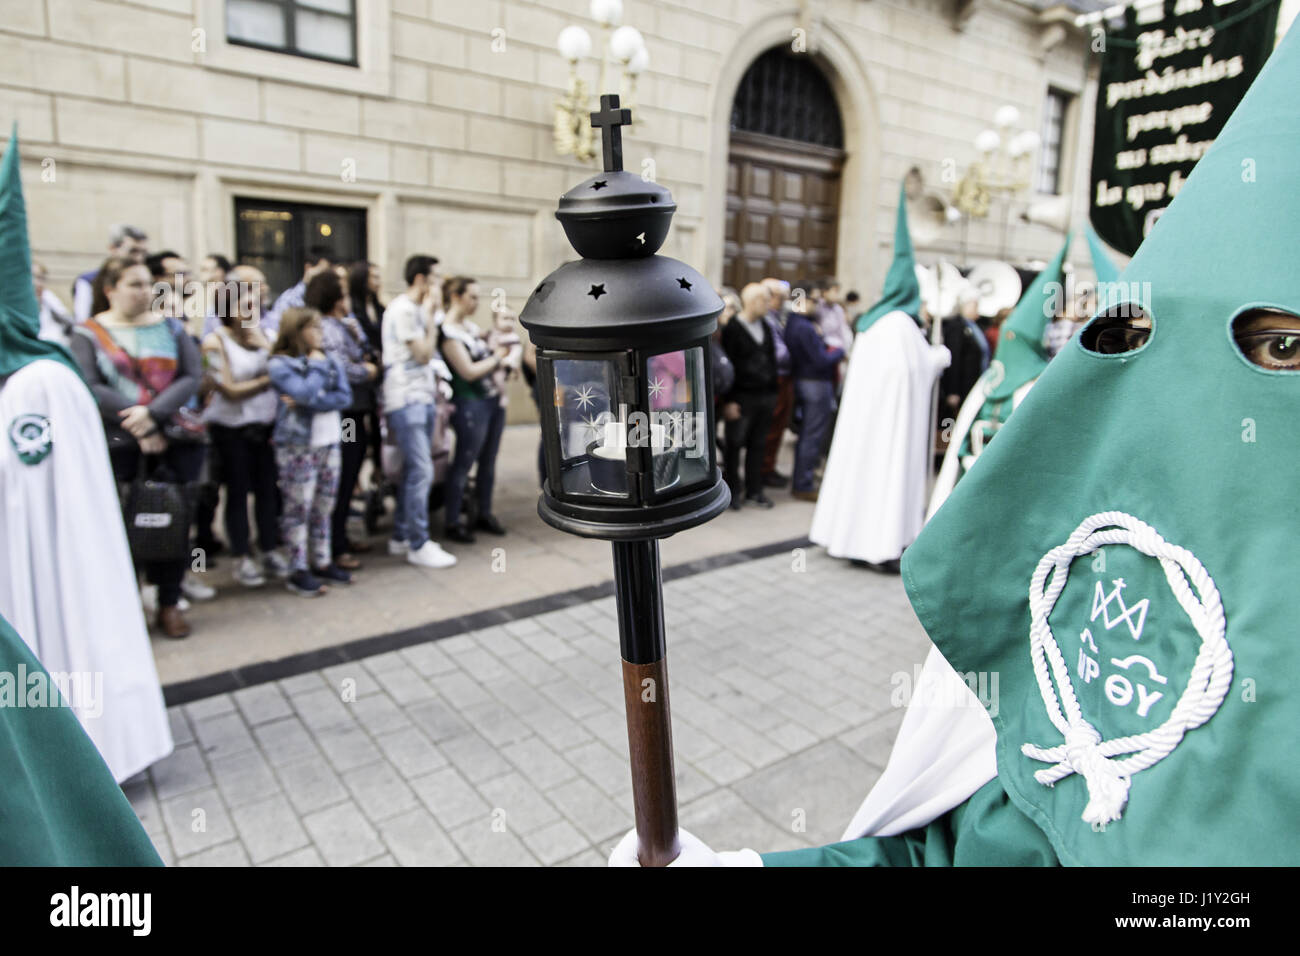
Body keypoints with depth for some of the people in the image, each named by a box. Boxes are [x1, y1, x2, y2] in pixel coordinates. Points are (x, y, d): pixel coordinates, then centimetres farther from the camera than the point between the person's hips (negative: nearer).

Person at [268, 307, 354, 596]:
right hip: (296, 445, -5)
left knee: (323, 507, 11)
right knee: (298, 509, 1)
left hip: (328, 442, 5)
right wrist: (316, 366, -6)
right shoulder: (280, 364, -6)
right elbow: (305, 392, -20)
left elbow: (344, 397, -3)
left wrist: (307, 402, -14)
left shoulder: (331, 361, 8)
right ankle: (298, 572, 9)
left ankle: (322, 562, 22)